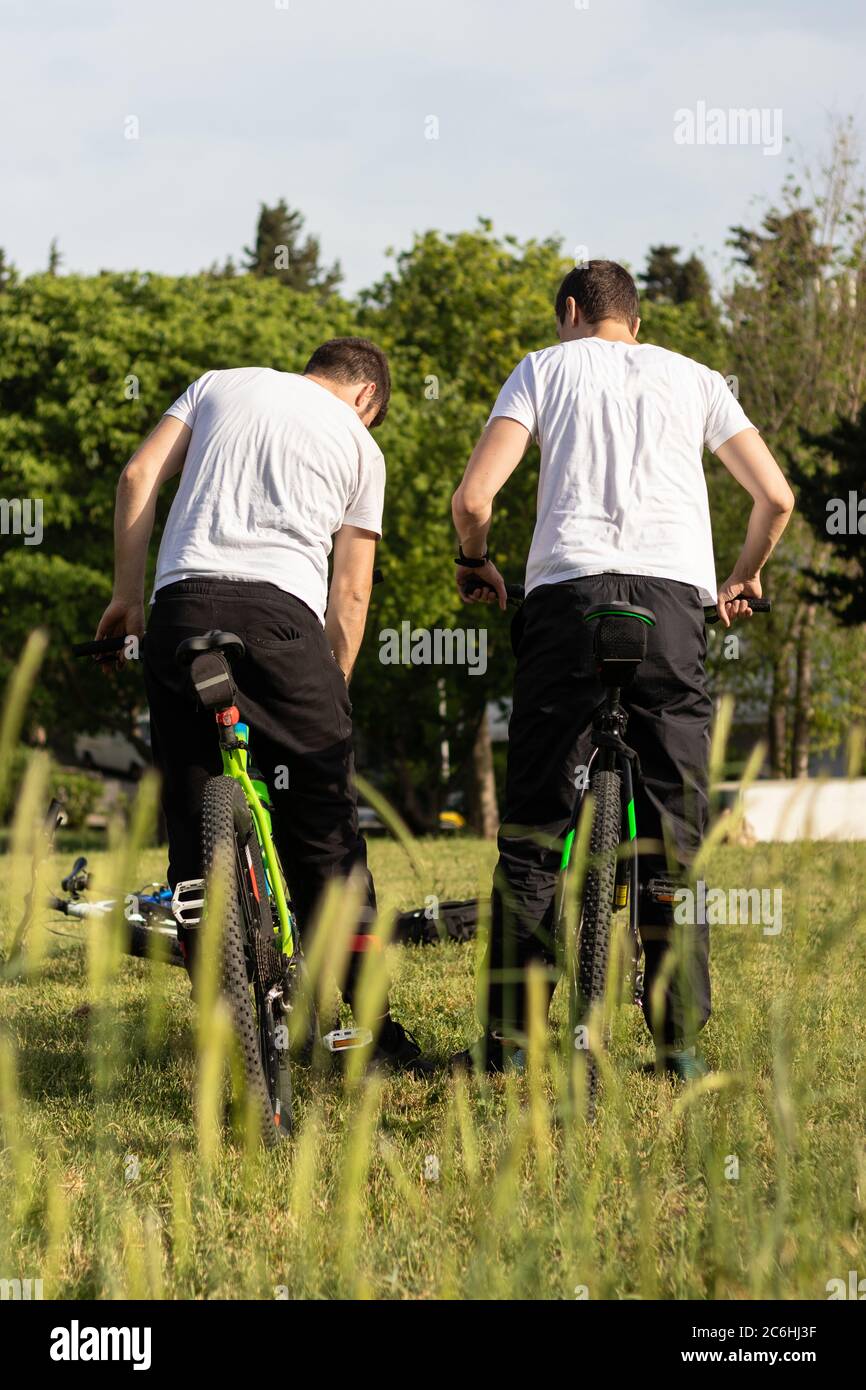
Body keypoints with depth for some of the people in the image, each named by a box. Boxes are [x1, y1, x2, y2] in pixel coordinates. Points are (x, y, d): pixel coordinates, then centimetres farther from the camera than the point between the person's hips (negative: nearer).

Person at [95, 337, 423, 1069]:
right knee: (324, 823, 3)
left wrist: (128, 593, 15)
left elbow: (139, 476, 11)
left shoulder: (220, 385, 23)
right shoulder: (359, 444, 18)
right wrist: (333, 691, 21)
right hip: (282, 610, -2)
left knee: (193, 821, 7)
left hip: (182, 601, 2)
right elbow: (351, 590, 14)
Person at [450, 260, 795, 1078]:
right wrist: (744, 579, 32)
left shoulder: (546, 367, 15)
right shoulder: (694, 378, 21)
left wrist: (477, 565, 23)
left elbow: (473, 497, 3)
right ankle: (682, 1039, 5)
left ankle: (508, 1033, 1)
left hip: (567, 590, -1)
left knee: (533, 824, 3)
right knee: (674, 827, 7)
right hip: (674, 596, 1)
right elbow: (776, 497, 14)